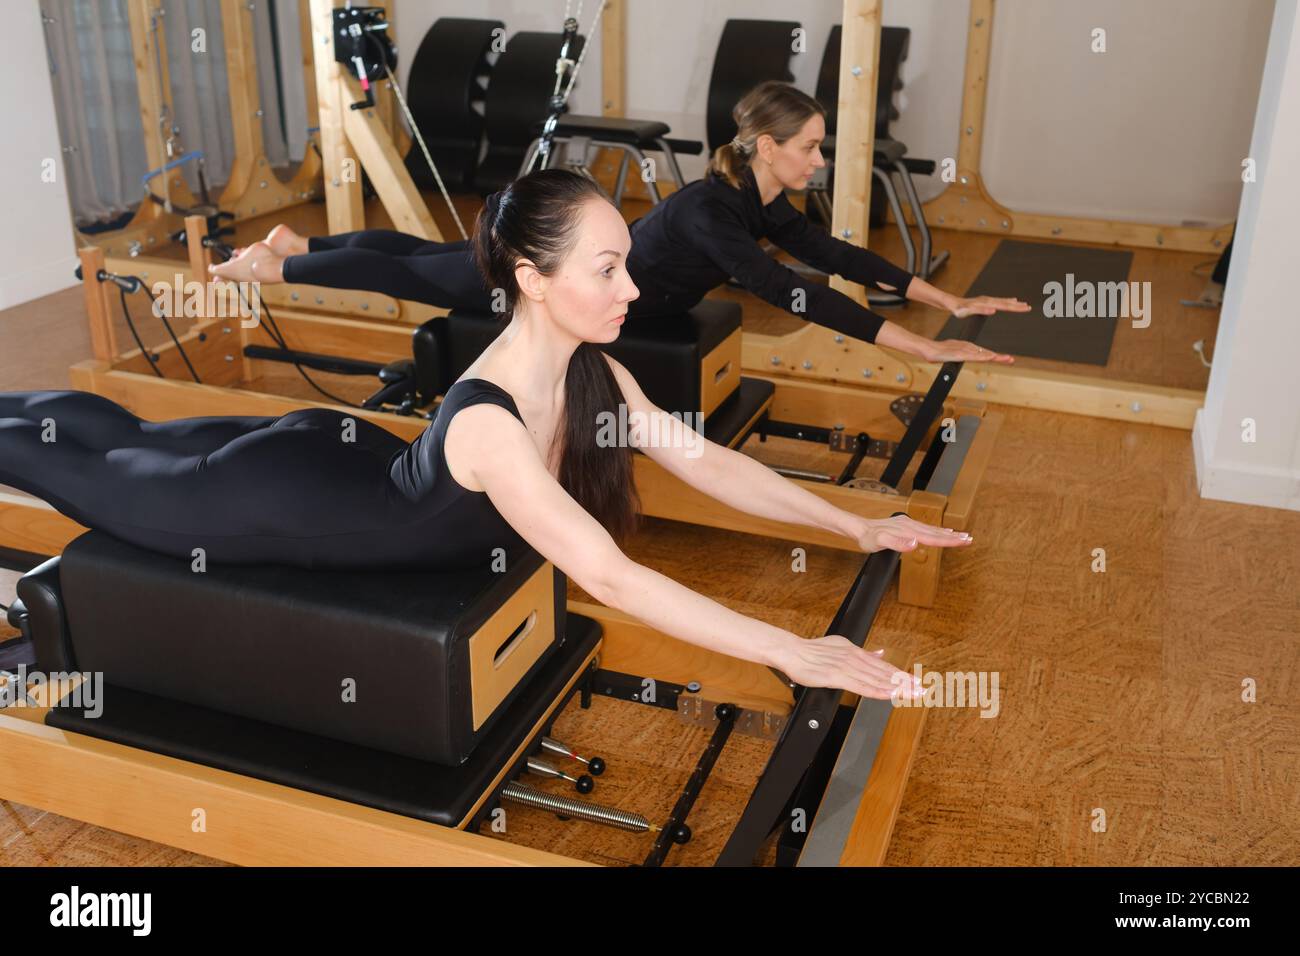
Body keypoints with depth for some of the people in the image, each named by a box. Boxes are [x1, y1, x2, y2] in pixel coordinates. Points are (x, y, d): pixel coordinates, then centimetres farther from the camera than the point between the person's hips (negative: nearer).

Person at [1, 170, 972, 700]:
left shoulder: (593, 369, -18)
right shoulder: (485, 422, -43)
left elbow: (708, 460, -10)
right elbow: (611, 578, -45)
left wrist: (857, 525, -14)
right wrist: (792, 653, -44)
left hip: (349, 459, 7)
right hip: (290, 502, -7)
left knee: (144, 441, 29)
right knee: (107, 479, 19)